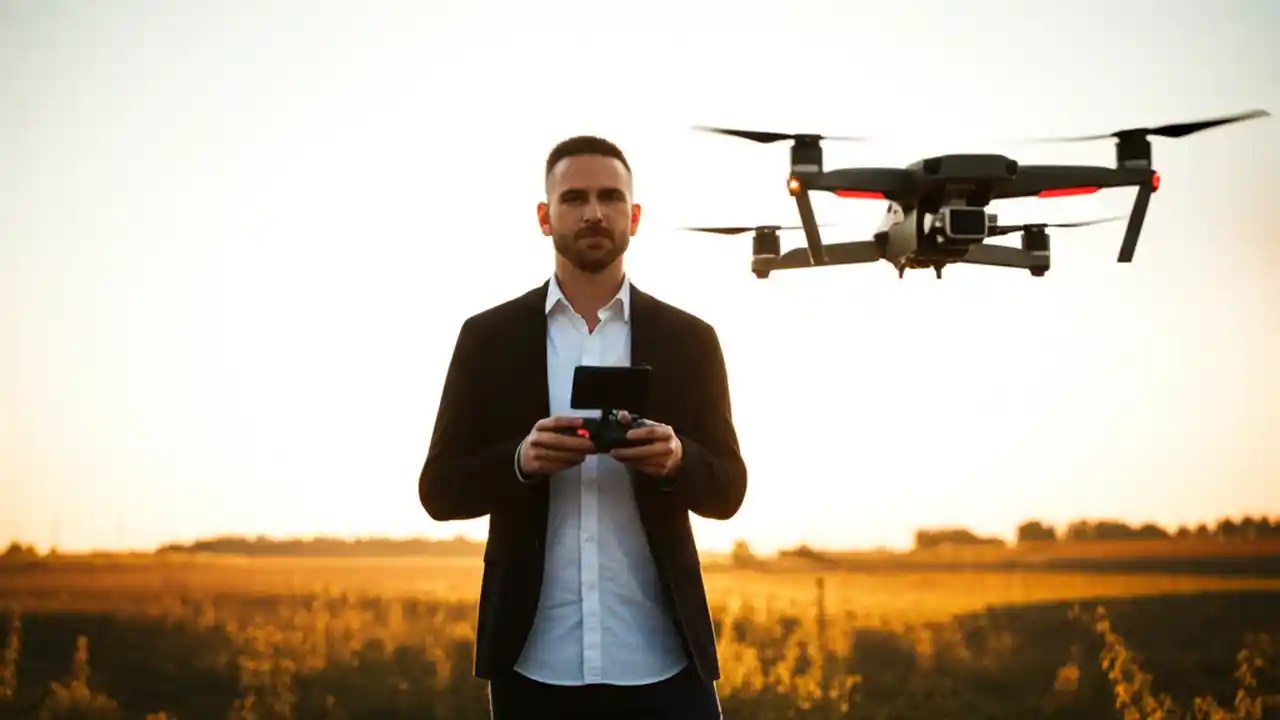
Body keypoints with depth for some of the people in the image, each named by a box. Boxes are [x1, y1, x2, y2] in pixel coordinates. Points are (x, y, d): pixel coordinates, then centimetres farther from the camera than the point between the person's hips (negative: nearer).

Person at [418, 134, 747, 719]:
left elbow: (727, 490, 6)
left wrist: (678, 459, -16)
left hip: (662, 659, 0)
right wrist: (521, 461, -17)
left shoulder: (688, 340, 6)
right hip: (535, 660, 0)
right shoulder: (488, 338, 4)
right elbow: (440, 490, 3)